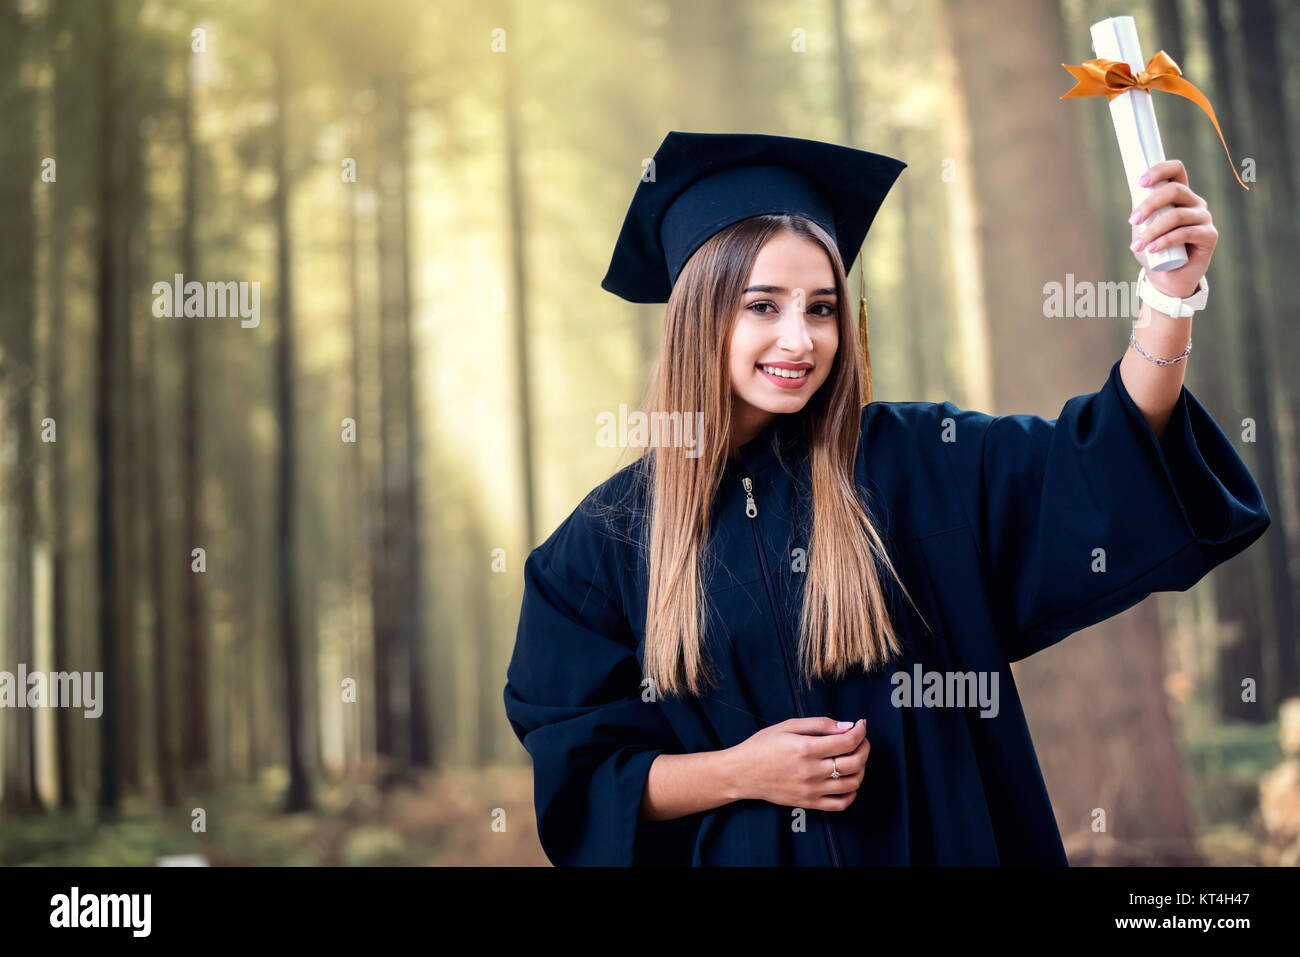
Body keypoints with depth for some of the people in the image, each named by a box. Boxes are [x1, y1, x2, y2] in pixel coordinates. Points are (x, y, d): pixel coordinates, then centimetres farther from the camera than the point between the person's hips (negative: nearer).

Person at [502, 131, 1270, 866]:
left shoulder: (908, 462, -7)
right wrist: (737, 774, -19)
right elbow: (574, 772, -6)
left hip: (933, 842, 1)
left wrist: (1171, 298, -30)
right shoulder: (612, 537, -8)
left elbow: (1107, 470, -16)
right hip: (729, 851, -1)